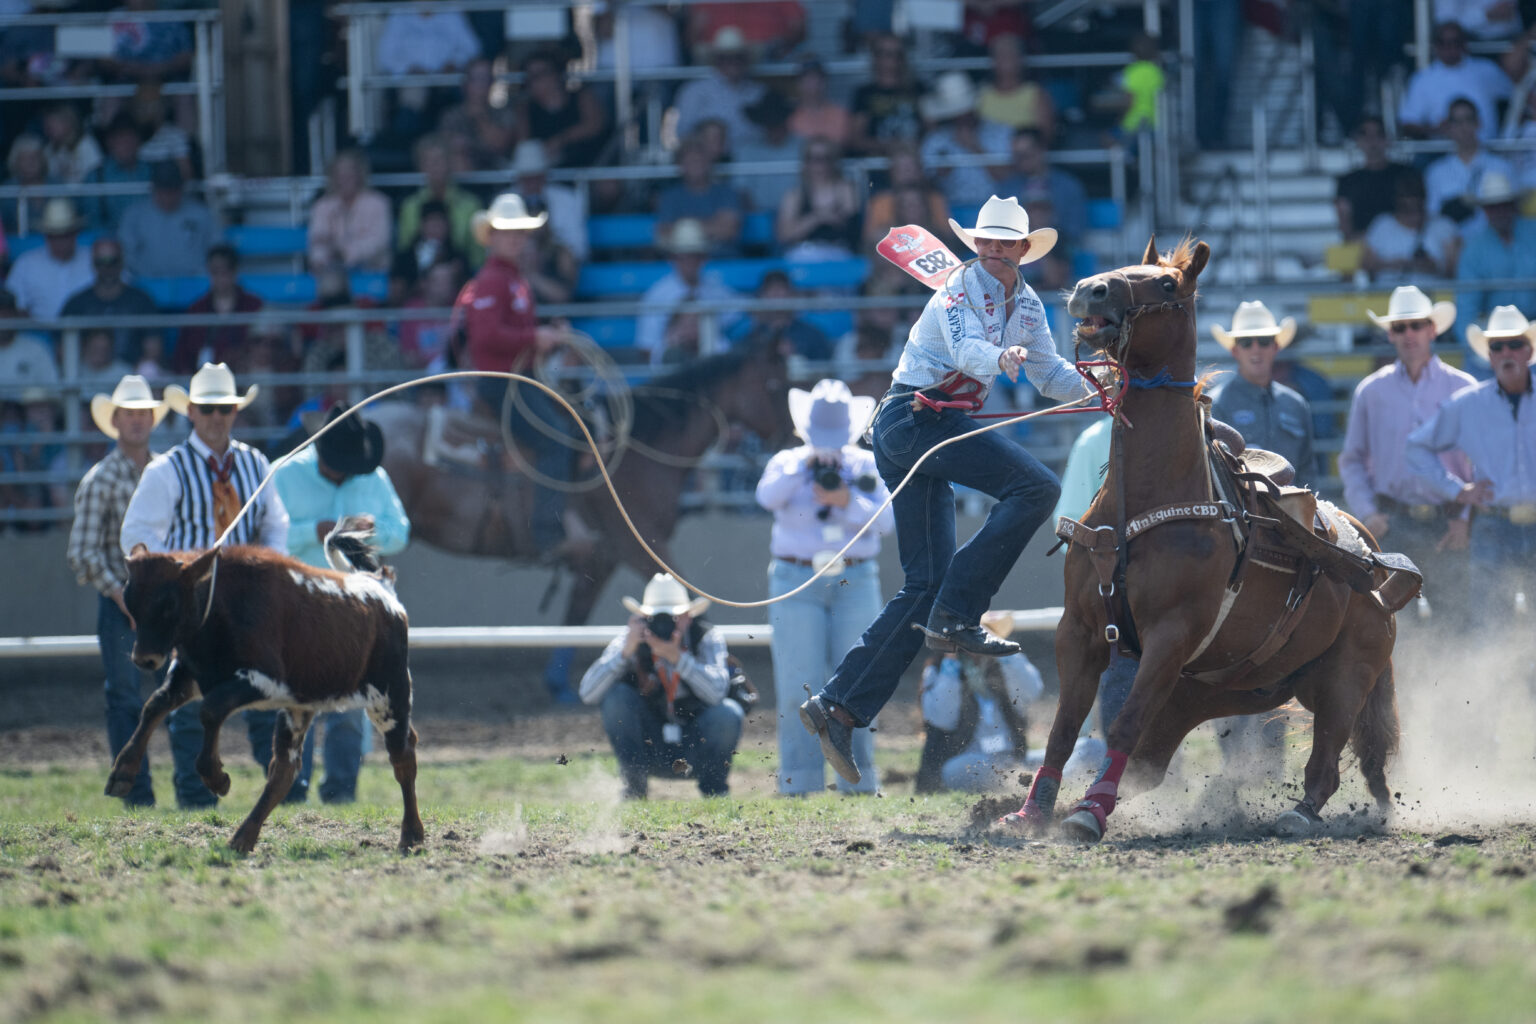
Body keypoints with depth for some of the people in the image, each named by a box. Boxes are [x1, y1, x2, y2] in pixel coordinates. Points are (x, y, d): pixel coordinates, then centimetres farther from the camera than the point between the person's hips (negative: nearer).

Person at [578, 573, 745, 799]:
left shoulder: (707, 639, -11)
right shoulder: (632, 641, -9)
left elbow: (716, 692, -30)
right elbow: (588, 693, -20)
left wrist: (678, 658, -42)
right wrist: (625, 652, -31)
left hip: (696, 749, -1)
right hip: (651, 752, 1)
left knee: (727, 712, -29)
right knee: (617, 696, -22)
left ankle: (714, 788, -2)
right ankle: (633, 787, -9)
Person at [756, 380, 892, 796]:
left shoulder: (867, 466, 7)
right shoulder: (787, 464, 6)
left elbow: (886, 518, -3)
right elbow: (767, 495, -14)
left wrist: (848, 502, -17)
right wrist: (804, 465, -20)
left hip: (855, 584, 1)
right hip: (797, 584, -1)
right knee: (799, 686, -5)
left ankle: (858, 780, 7)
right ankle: (799, 783, -4)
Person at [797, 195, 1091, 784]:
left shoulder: (1026, 305, 14)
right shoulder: (960, 291, -11)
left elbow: (1052, 377, 17)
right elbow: (966, 348, -30)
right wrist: (1002, 358, -51)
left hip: (939, 427, 9)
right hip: (913, 418, -9)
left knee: (927, 583, 4)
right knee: (1035, 487, -22)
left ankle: (839, 706, 2)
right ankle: (956, 616, -23)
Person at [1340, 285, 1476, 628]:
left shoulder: (1462, 388, 5)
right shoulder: (1371, 391, 9)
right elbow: (1351, 460, 13)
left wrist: (1467, 518, -4)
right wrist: (1366, 513, -1)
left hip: (1447, 525, -1)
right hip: (1391, 524, 1)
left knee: (1455, 615, -4)